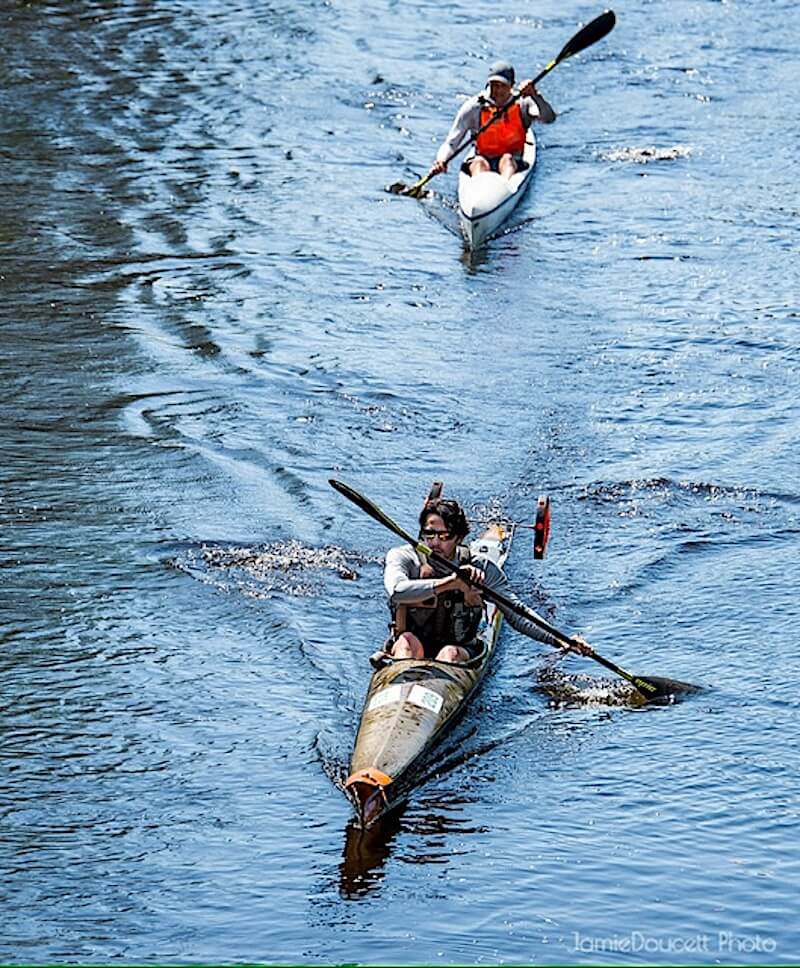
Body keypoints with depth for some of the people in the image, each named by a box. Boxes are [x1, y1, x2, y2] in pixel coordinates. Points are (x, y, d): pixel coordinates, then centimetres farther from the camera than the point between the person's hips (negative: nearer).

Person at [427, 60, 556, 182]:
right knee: (479, 162, -32)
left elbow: (549, 118, -19)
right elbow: (451, 143, -6)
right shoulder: (473, 107, -5)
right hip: (482, 163, 0)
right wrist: (441, 161, -26)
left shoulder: (522, 104, -2)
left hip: (512, 164, 0)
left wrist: (534, 95, -33)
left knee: (507, 158, -31)